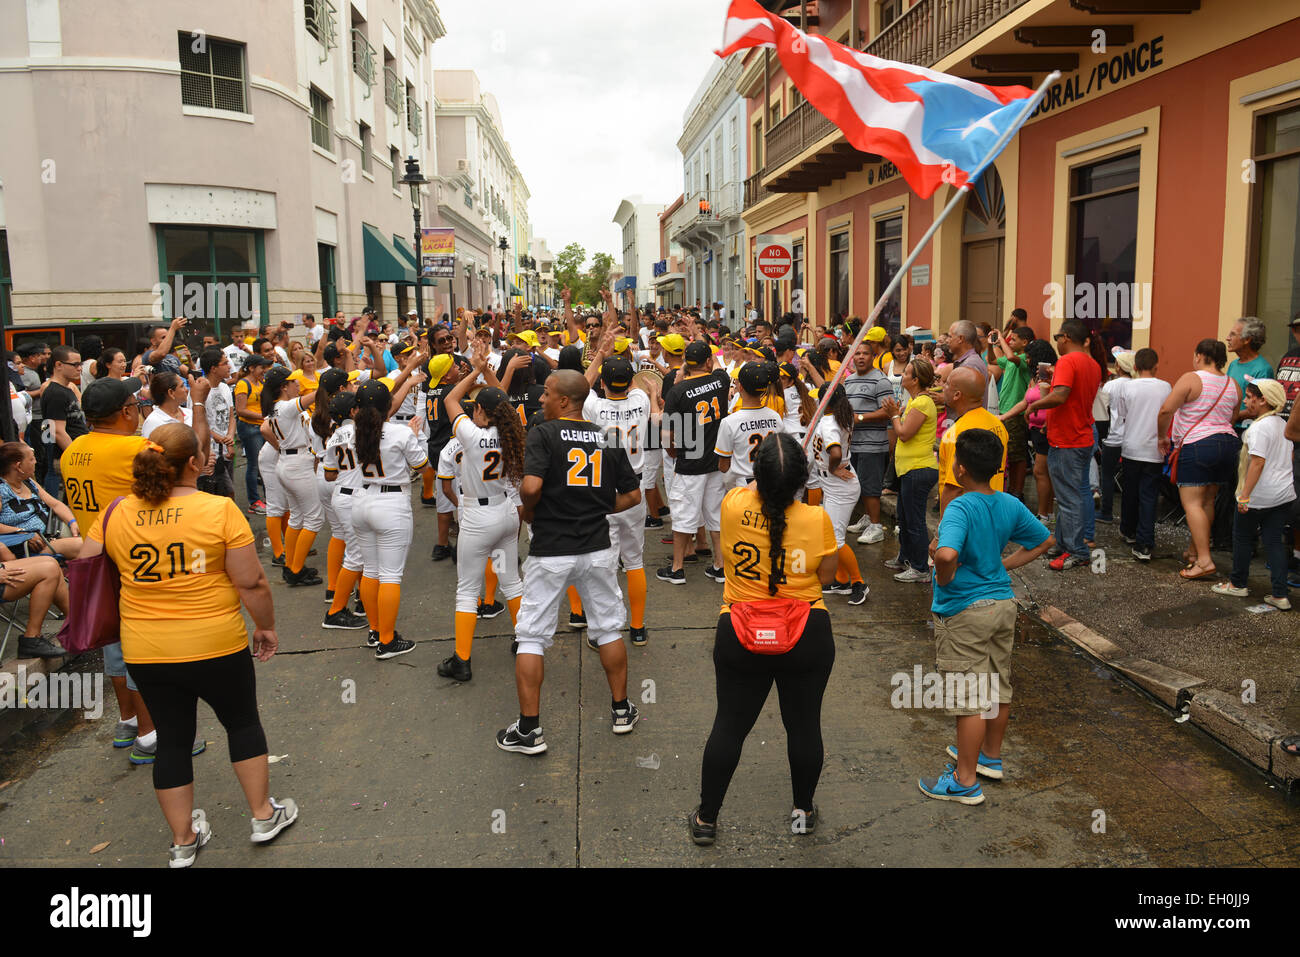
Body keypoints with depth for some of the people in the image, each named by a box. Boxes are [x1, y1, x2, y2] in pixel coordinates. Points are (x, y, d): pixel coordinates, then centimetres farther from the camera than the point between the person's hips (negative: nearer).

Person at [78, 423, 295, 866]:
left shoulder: (116, 515, -4)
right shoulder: (220, 510, -16)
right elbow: (251, 584, -14)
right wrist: (266, 627, 2)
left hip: (146, 653, 3)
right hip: (216, 646, -3)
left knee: (173, 738, 17)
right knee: (242, 722, 19)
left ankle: (183, 840, 29)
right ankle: (263, 815, 30)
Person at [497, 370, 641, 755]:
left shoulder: (543, 433, -9)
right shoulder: (607, 438, 5)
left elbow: (531, 486, -23)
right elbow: (632, 495, 7)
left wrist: (529, 512, -4)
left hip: (551, 551, -4)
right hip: (598, 549, 4)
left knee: (531, 636, 6)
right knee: (608, 627, 18)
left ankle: (529, 729, 9)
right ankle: (621, 710, 29)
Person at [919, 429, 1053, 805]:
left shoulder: (960, 509, -24)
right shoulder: (1010, 504, -1)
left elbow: (946, 553, -42)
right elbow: (1045, 541, 12)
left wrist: (945, 578, -22)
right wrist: (1003, 565, 10)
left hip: (965, 613, -7)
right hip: (1004, 603, 8)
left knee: (970, 699, 1)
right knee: (999, 686, 20)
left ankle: (965, 781, 13)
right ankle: (991, 756, 39)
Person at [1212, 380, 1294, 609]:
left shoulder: (1259, 428, -18)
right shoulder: (1282, 425, 10)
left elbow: (1258, 462, -23)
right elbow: (1288, 458, 19)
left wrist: (1245, 495, -22)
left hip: (1259, 495, -8)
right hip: (1284, 493, 8)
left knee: (1242, 537, 10)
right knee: (1274, 541, 9)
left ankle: (1238, 584, 23)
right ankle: (1280, 595, 6)